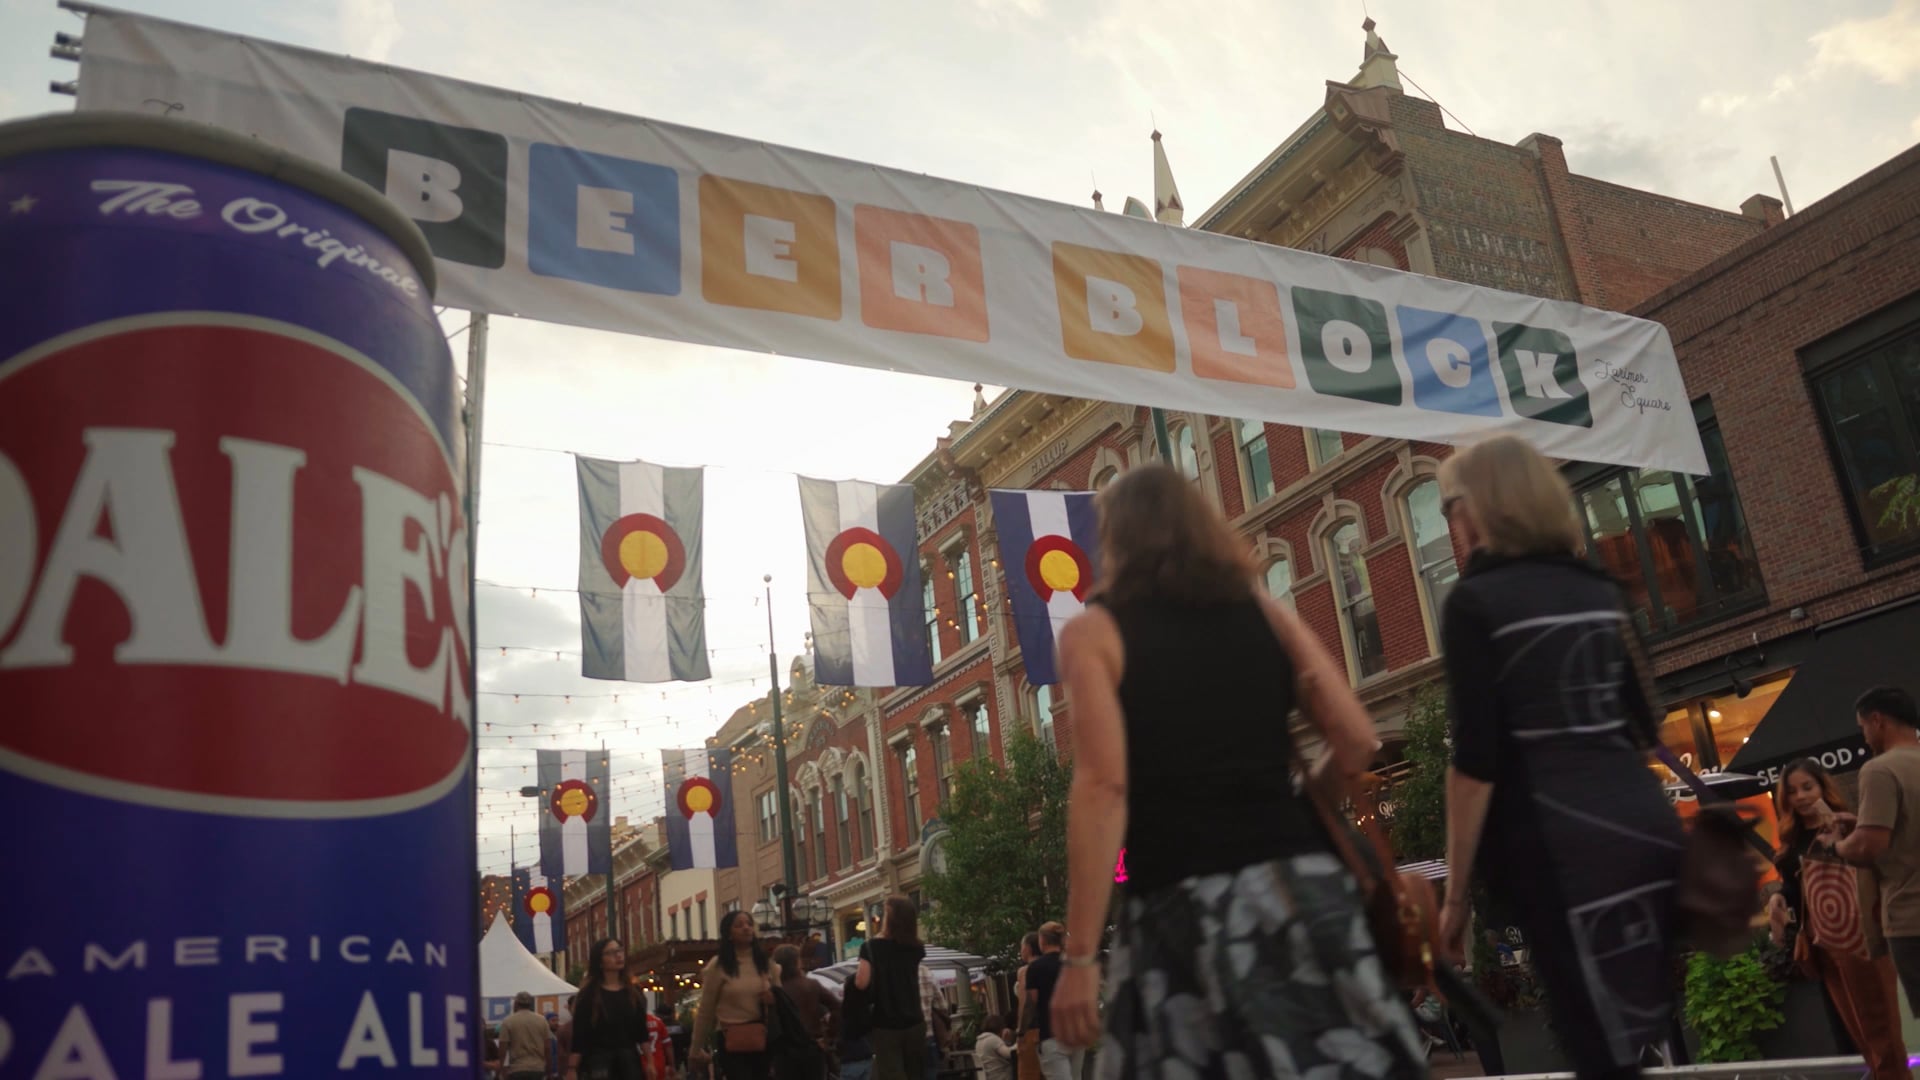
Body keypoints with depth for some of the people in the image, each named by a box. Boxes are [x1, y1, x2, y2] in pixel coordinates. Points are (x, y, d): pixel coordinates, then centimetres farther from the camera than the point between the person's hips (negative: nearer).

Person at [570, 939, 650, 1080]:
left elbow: (642, 1031, 12)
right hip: (600, 1061, -4)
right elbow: (578, 1034, -6)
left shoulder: (634, 992, 10)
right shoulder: (588, 994, -2)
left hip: (630, 1060, 4)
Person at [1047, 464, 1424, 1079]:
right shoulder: (1264, 610, 13)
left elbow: (1104, 786, -10)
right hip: (1302, 886, 4)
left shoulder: (1093, 632, 2)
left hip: (1185, 904, -4)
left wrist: (1079, 956, -11)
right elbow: (1357, 743, 5)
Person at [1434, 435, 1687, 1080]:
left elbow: (1477, 762, -11)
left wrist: (1456, 892, -5)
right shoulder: (1596, 588, 14)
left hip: (1562, 850, -7)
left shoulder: (1474, 602, -6)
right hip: (1648, 827, 7)